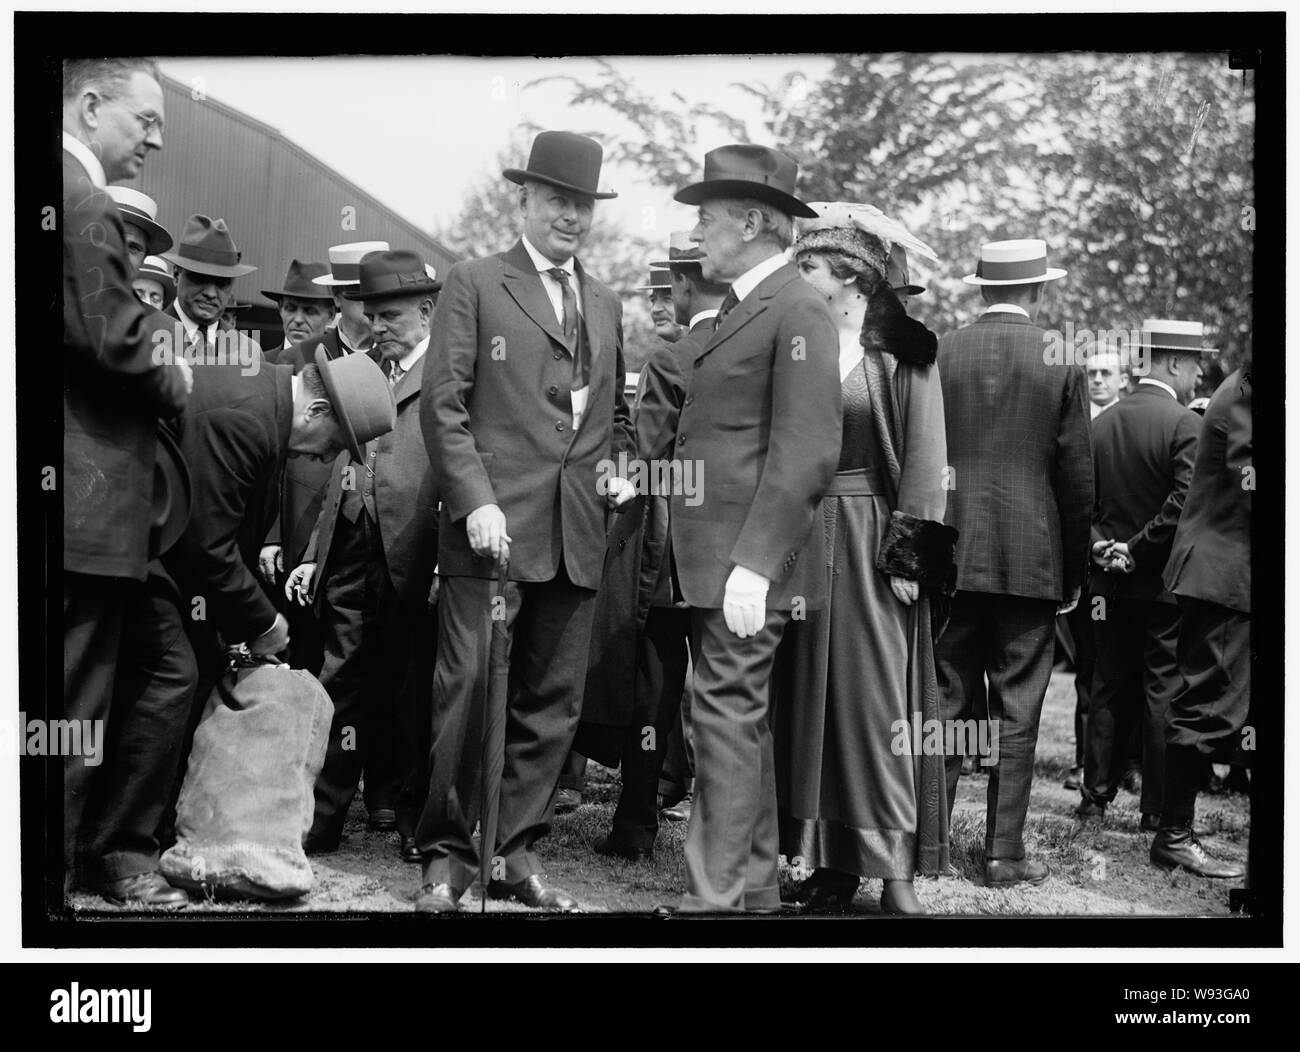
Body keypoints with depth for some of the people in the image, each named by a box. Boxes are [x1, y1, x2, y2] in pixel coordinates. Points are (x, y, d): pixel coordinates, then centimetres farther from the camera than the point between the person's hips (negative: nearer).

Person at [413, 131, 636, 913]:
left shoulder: (607, 305, 19)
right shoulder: (475, 285, 2)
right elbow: (443, 404, -4)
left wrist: (621, 466, 7)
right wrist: (476, 502, -13)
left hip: (578, 534, 5)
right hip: (494, 524, -5)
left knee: (552, 701, 6)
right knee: (470, 687, -8)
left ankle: (517, 853, 13)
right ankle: (448, 854, 2)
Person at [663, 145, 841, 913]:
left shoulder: (798, 312, -12)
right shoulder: (739, 309, 18)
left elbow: (806, 453, -19)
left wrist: (755, 563, -23)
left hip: (749, 559, -10)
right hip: (716, 558, 10)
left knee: (728, 713, -10)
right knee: (741, 718, 14)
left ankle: (716, 895, -8)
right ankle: (756, 885, 22)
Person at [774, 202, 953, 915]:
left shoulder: (902, 353, -2)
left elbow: (925, 457, -6)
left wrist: (908, 555, -12)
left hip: (872, 541, -5)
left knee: (877, 694, -4)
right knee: (810, 694, 4)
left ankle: (894, 865, 1)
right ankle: (831, 860, 10)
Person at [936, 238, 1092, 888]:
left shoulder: (938, 355, 1)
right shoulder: (1061, 362, -3)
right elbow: (1077, 476, 0)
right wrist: (1074, 575, 8)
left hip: (951, 558, 2)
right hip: (1030, 559, -2)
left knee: (945, 703, 9)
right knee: (1016, 710, 3)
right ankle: (1004, 854, 5)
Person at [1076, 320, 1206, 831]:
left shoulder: (1102, 422, 6)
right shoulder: (1185, 424, -13)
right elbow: (1185, 502, -22)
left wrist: (1100, 544, 2)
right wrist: (1139, 549, -15)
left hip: (1112, 580, 6)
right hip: (1166, 580, -5)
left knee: (1111, 688, 14)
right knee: (1164, 692, 1)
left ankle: (1095, 796, 18)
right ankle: (1158, 809, 4)